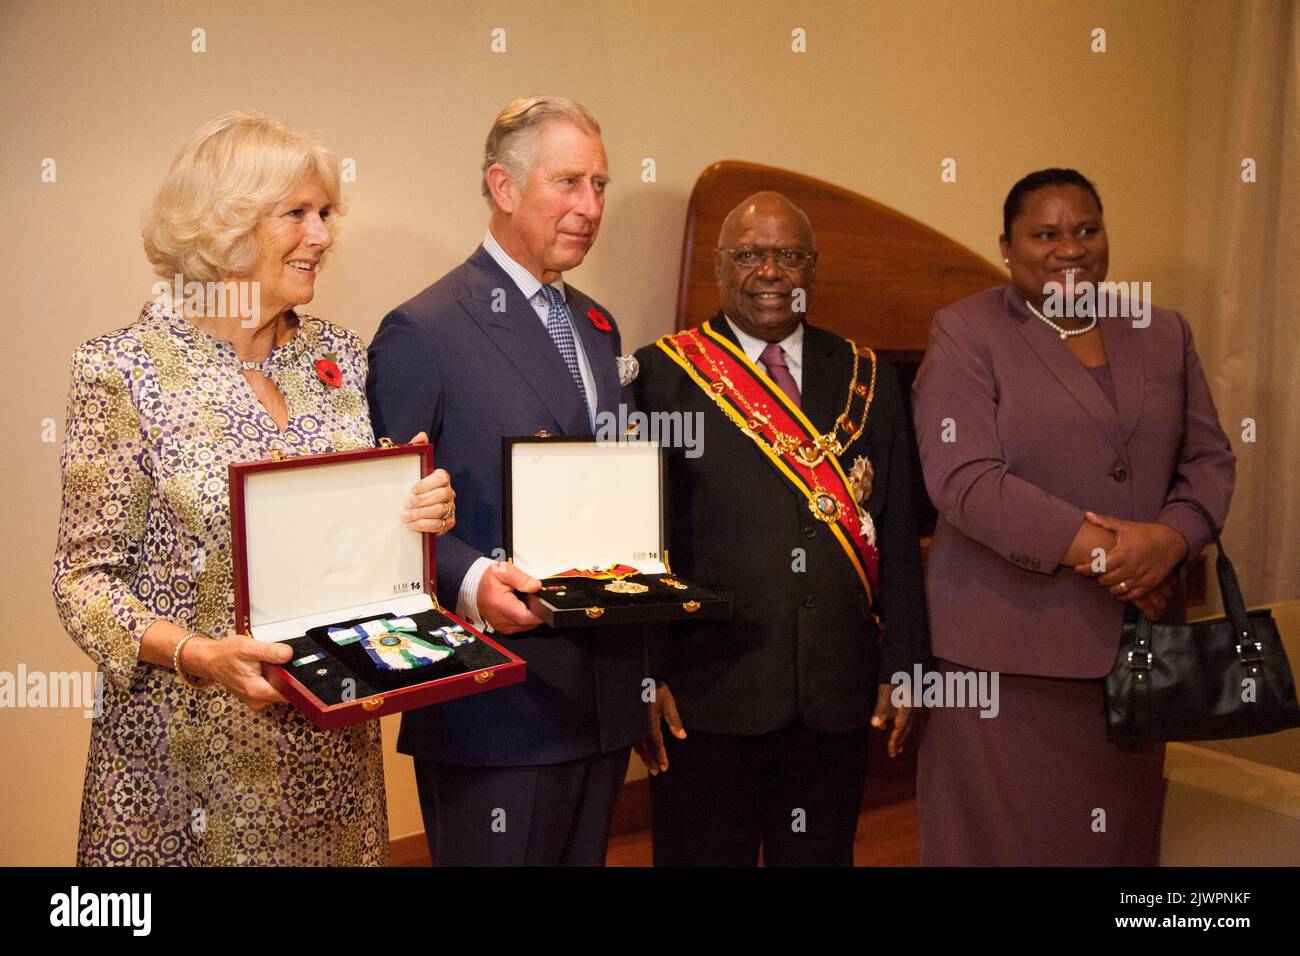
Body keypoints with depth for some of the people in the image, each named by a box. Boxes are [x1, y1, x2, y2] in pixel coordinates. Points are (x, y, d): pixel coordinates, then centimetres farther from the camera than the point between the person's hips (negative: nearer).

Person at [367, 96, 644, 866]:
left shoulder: (598, 327, 14)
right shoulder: (424, 331, -11)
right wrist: (471, 580, -27)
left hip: (604, 696, 7)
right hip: (497, 708, -7)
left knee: (586, 854, 19)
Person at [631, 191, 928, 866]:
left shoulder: (868, 380, 8)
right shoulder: (662, 374, -2)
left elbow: (896, 533, 8)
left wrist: (901, 664, 5)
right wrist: (645, 673, -8)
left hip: (839, 699, 3)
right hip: (704, 695, -3)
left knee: (821, 856, 16)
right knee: (703, 855, 11)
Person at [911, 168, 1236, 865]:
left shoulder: (1164, 334, 13)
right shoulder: (966, 334, -3)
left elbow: (1209, 458, 11)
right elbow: (964, 480, -14)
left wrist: (1172, 537, -11)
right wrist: (1099, 549, -17)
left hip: (1135, 645, 5)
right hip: (1007, 648, -4)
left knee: (1119, 835, 13)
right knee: (1007, 836, 3)